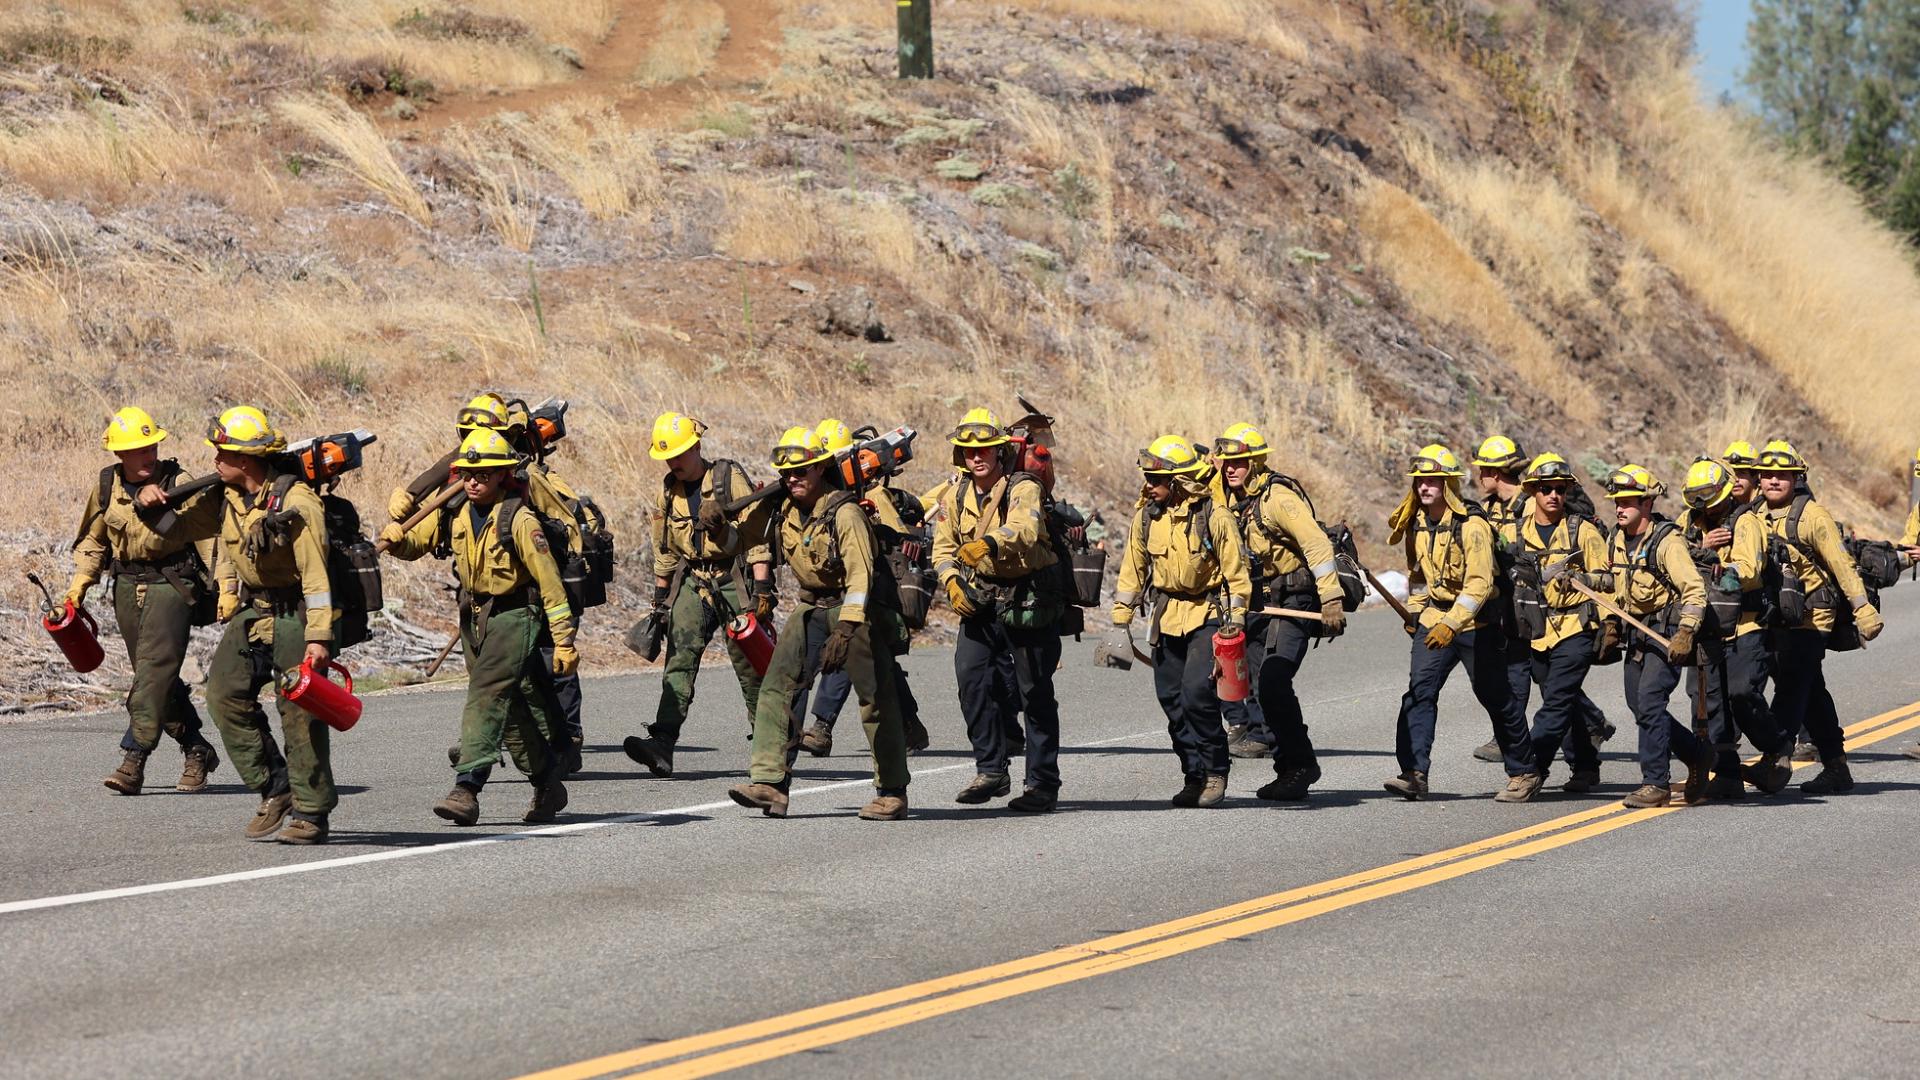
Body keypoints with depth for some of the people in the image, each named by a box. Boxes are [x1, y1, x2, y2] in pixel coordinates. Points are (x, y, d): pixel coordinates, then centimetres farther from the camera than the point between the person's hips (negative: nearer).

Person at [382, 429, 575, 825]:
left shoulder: (518, 519, -17)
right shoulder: (452, 513, 1)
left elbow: (549, 579, -15)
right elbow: (415, 543, 6)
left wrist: (563, 639, -14)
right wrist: (396, 539, -20)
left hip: (513, 617, -7)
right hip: (473, 617, 7)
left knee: (486, 696, -20)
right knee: (513, 707, 14)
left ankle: (467, 789, -25)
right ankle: (547, 785, 28)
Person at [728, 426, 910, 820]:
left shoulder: (844, 512, -21)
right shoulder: (785, 509, 1)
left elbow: (860, 572, -29)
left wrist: (845, 629, -37)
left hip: (859, 606, -6)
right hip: (812, 606, 7)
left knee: (876, 698, -1)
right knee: (776, 686, -10)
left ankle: (892, 793, 12)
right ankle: (769, 783, -16)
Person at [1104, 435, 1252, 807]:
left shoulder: (1213, 516, -13)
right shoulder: (1147, 516, 1)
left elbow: (1237, 573, -8)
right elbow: (1133, 570, 11)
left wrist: (1236, 623, -11)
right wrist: (1120, 622, 9)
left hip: (1208, 614, -5)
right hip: (1168, 616, 6)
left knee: (1197, 693, -17)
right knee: (1172, 699, 4)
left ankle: (1215, 773, -3)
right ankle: (1194, 775, 15)